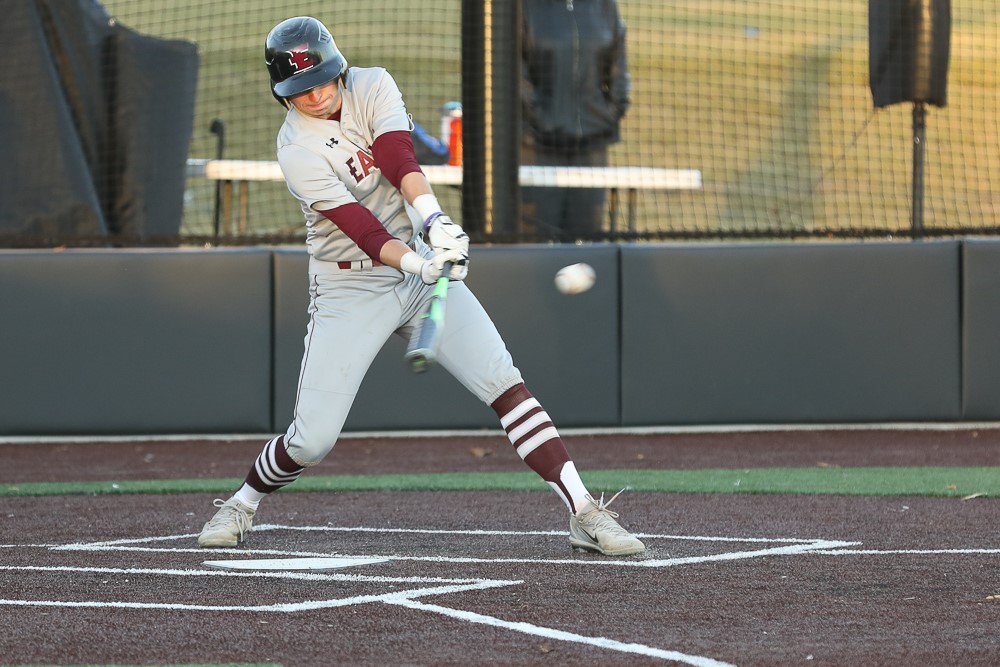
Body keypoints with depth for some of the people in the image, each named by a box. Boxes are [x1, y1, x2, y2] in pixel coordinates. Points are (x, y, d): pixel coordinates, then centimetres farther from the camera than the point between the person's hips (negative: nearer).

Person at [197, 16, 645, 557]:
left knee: (505, 384, -13)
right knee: (311, 440, -6)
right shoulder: (297, 151, -17)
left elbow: (400, 162, -23)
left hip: (422, 264, 3)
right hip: (350, 287, -3)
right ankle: (242, 502, 24)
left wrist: (434, 221, -41)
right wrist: (421, 265, -45)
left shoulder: (371, 87, -6)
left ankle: (585, 514, -15)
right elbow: (362, 229, -28)